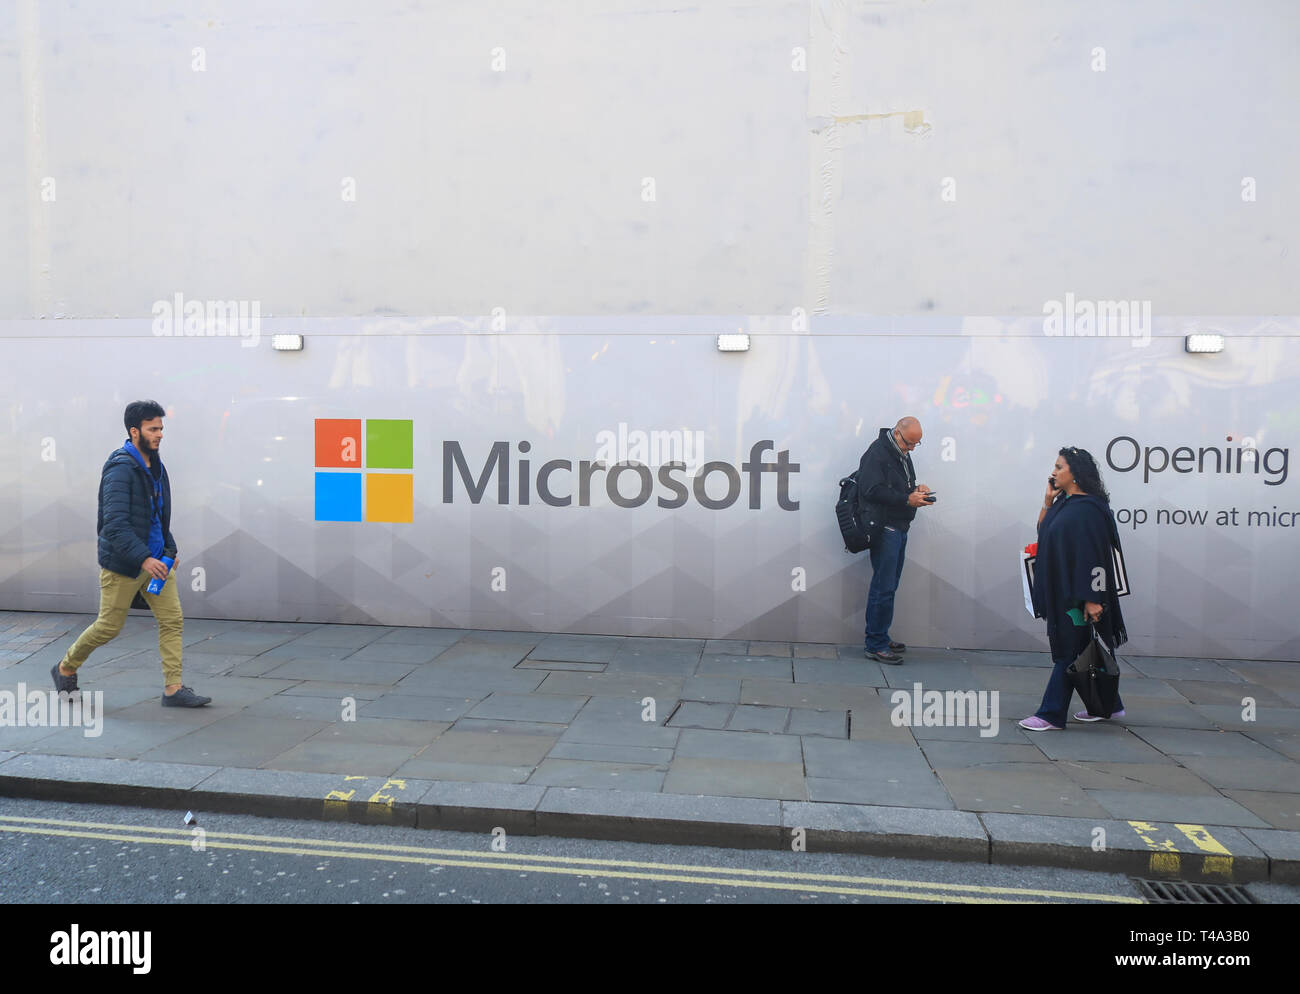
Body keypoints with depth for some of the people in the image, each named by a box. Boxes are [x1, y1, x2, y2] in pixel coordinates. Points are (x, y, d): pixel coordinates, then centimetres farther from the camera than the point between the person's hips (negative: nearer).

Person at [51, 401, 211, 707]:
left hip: (154, 559, 7)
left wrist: (169, 549, 13)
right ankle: (65, 669, 31)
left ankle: (173, 689, 3)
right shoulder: (121, 468, -17)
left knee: (173, 620, -1)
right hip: (122, 563, -7)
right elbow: (115, 523, -24)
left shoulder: (156, 466, 10)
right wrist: (143, 559, -30)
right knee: (109, 626, 5)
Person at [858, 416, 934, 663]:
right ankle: (875, 644, -3)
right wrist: (907, 499, -21)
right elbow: (872, 490, -20)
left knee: (888, 585, 13)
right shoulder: (877, 453, -12)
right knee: (884, 587, -9)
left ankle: (879, 637, 22)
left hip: (899, 528, 10)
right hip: (883, 528, -10)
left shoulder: (902, 455, 18)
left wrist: (916, 489, 7)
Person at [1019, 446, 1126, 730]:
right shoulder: (1064, 502, 10)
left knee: (1069, 652, -3)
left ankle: (1051, 715, 3)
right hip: (1061, 590, 9)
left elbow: (1093, 555, -21)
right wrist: (1048, 501, 4)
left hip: (1078, 593, -9)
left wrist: (1091, 598, -23)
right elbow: (1042, 531, 16)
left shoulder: (1087, 508, -18)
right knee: (1085, 651, 17)